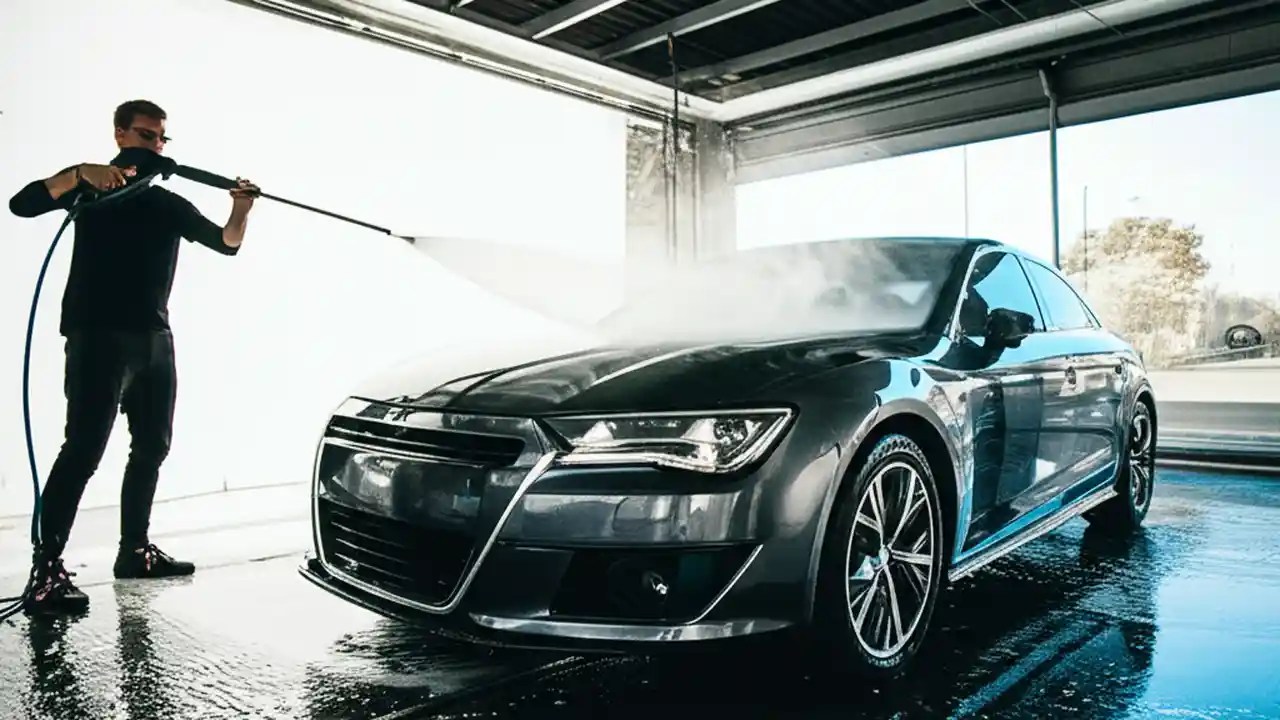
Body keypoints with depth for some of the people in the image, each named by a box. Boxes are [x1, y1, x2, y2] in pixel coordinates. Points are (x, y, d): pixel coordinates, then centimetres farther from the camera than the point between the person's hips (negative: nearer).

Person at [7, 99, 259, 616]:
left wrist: (241, 208, -8)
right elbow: (23, 204, -8)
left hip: (155, 340, 6)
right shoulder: (90, 185, 6)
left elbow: (226, 243, 11)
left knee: (152, 448, 9)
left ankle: (134, 550, 21)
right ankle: (45, 571, -13)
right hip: (98, 337, -6)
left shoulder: (171, 205, 18)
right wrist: (81, 173, -21)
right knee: (84, 448, -14)